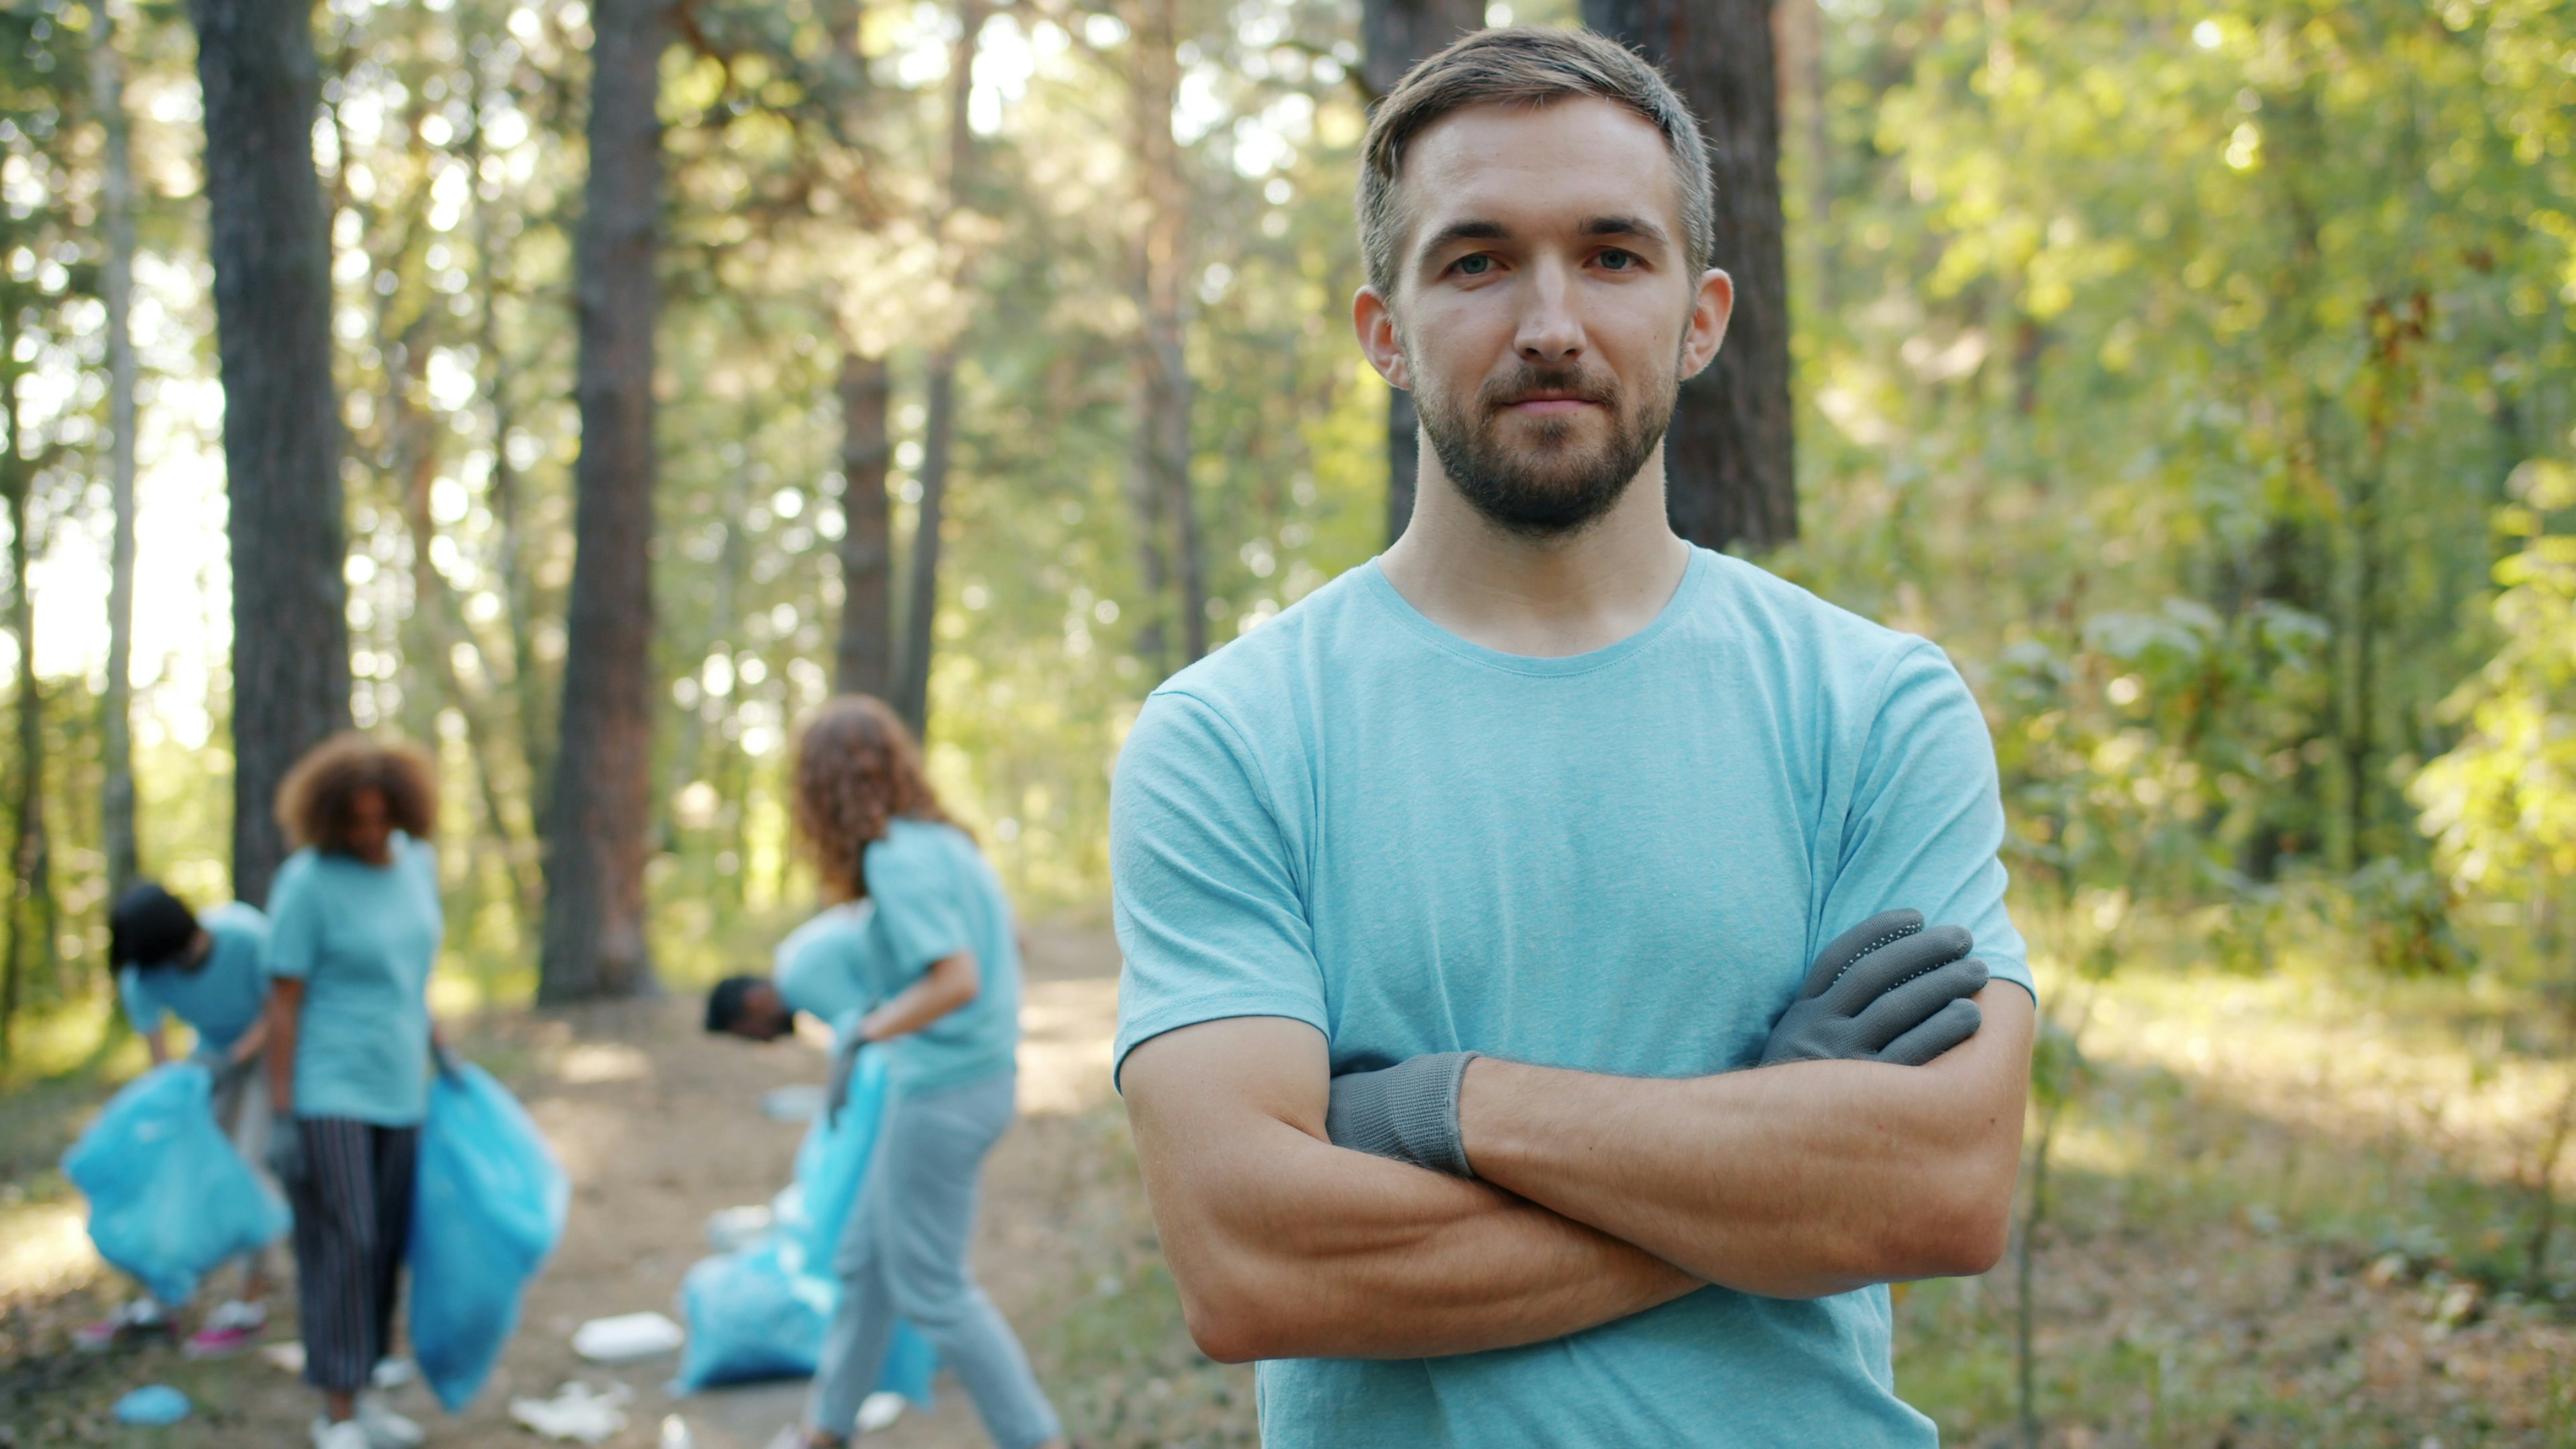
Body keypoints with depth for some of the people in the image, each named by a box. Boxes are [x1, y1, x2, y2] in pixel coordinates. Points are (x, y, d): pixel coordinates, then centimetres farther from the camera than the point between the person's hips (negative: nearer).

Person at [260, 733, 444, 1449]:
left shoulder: (416, 861, 6)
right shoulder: (307, 883, -12)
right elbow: (284, 1000, -11)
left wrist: (432, 1041, 17)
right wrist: (281, 1115, -13)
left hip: (397, 1092, 6)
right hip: (326, 1095, -6)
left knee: (383, 1250, 9)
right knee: (341, 1248, -8)